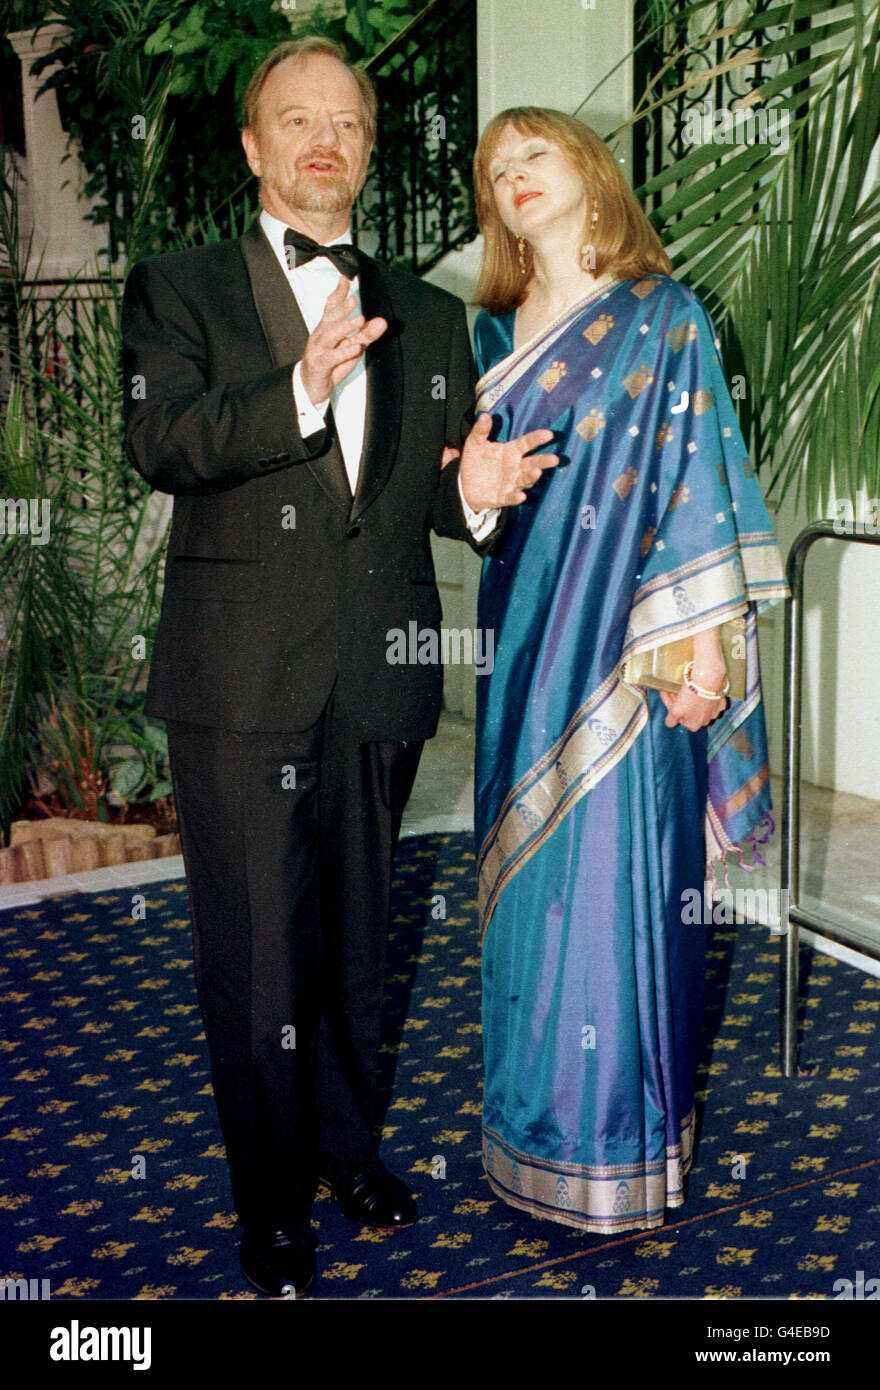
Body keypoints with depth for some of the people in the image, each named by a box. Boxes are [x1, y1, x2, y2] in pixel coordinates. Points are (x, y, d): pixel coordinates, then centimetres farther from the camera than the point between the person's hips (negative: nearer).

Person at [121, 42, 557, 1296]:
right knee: (258, 955, 3)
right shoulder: (179, 290, 4)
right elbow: (159, 443, -14)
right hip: (244, 679, -4)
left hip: (380, 676, 4)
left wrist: (476, 493, -7)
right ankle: (274, 1202, 22)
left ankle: (349, 1143, 38)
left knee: (357, 938, 18)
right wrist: (301, 393, -28)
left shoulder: (428, 317, 15)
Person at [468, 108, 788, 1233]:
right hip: (527, 638, 6)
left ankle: (623, 1140, 12)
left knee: (617, 875, -3)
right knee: (529, 875, 11)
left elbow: (697, 477, -6)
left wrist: (700, 646, -11)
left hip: (623, 636, -5)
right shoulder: (494, 334, 15)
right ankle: (538, 1113, 27)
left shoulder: (662, 319, -1)